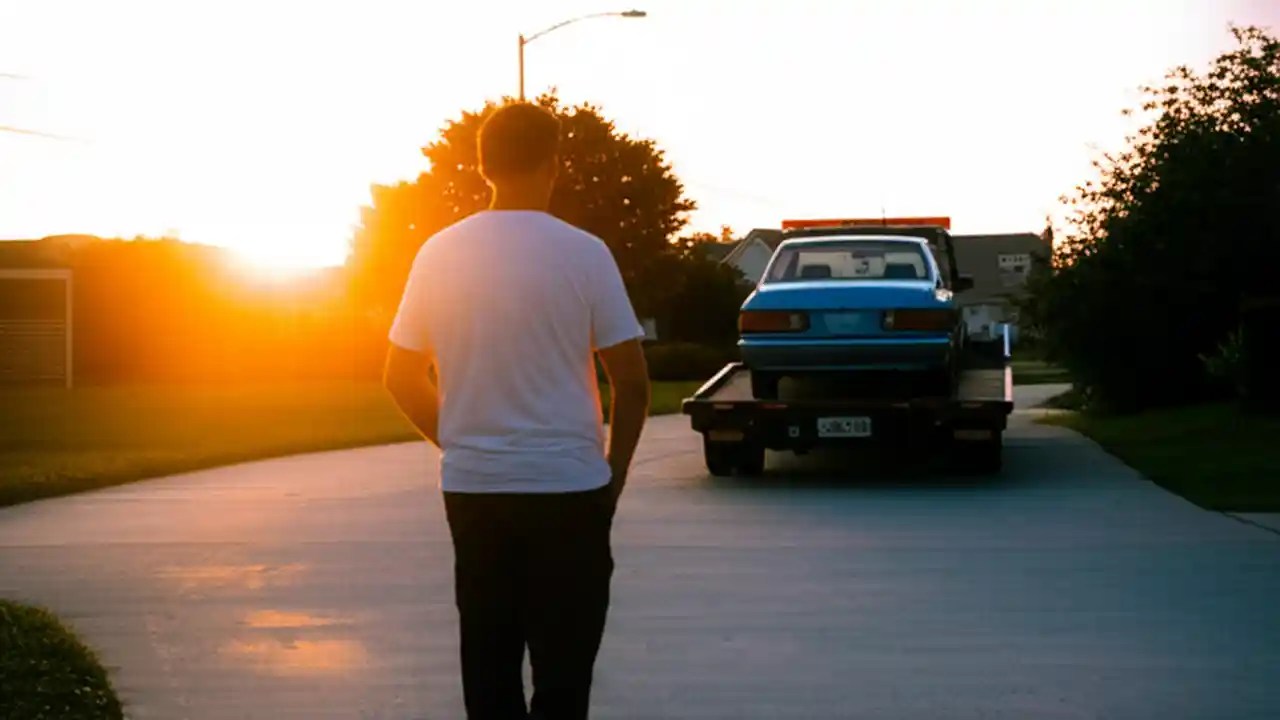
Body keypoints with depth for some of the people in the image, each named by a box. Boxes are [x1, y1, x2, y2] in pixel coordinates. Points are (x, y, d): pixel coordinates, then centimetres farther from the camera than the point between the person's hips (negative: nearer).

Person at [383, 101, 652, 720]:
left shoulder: (440, 253, 2)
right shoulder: (583, 253, -8)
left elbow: (402, 378, 8)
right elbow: (631, 382, -7)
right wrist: (614, 473, 6)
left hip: (472, 487, 3)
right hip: (567, 486, -3)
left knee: (489, 662, 11)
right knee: (562, 668, 3)